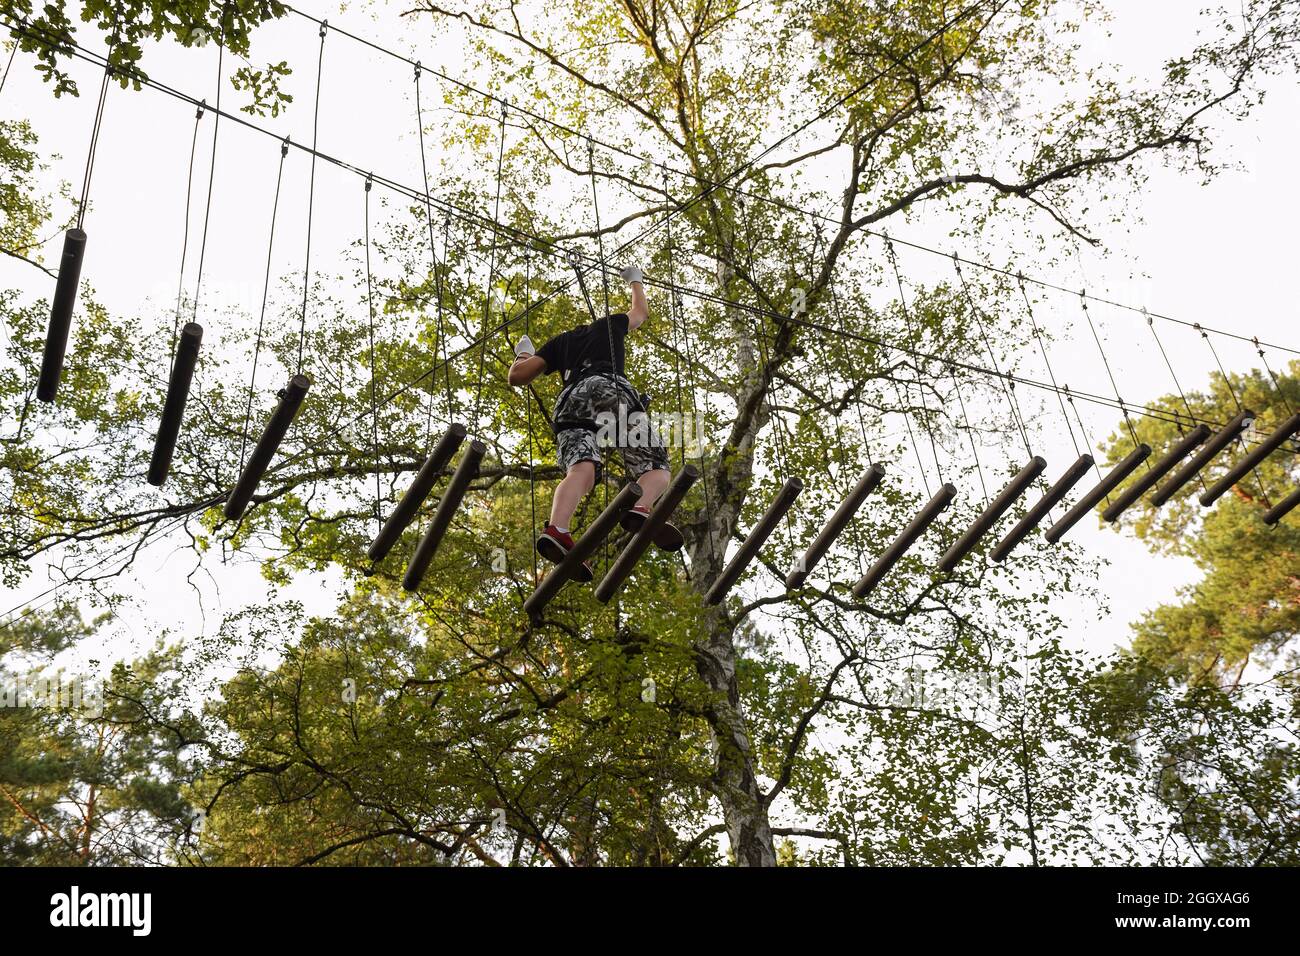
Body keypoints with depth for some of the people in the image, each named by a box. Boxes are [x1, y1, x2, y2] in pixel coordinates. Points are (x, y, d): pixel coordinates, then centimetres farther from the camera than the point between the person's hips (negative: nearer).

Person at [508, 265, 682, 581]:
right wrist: (635, 281, 76)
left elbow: (517, 376, 28)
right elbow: (641, 311, 57)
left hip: (572, 399, 2)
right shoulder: (609, 325, 36)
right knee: (656, 468, -7)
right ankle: (641, 509, -44)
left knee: (580, 469, -23)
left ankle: (556, 529, -55)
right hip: (612, 389, -2)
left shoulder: (560, 342, 36)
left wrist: (522, 353, 50)